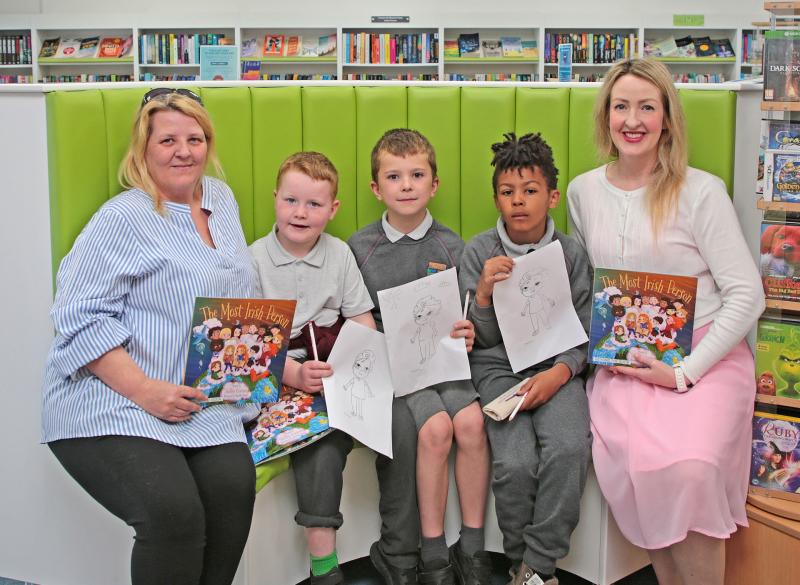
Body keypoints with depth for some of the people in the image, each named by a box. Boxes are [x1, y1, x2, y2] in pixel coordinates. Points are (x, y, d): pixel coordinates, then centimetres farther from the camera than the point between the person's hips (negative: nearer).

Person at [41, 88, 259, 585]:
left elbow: (242, 301, 25)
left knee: (233, 486, -22)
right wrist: (144, 390, -20)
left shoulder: (221, 200, 16)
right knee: (173, 511, -27)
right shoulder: (122, 219, -7)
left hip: (204, 406, 6)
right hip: (112, 406, -6)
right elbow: (81, 320, -13)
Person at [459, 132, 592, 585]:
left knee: (569, 450, -29)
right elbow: (482, 338, 3)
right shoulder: (478, 251, 2)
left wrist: (560, 373, -16)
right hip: (498, 366, 0)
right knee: (515, 464, -25)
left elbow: (585, 333, 3)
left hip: (557, 365, 1)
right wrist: (484, 292, -16)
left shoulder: (572, 254, 3)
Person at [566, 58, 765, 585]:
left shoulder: (702, 192, -5)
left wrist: (685, 372, -12)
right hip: (622, 364, 3)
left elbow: (747, 295, -6)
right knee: (629, 466, -25)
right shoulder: (583, 192, 10)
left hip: (704, 357, -3)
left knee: (690, 468, -30)